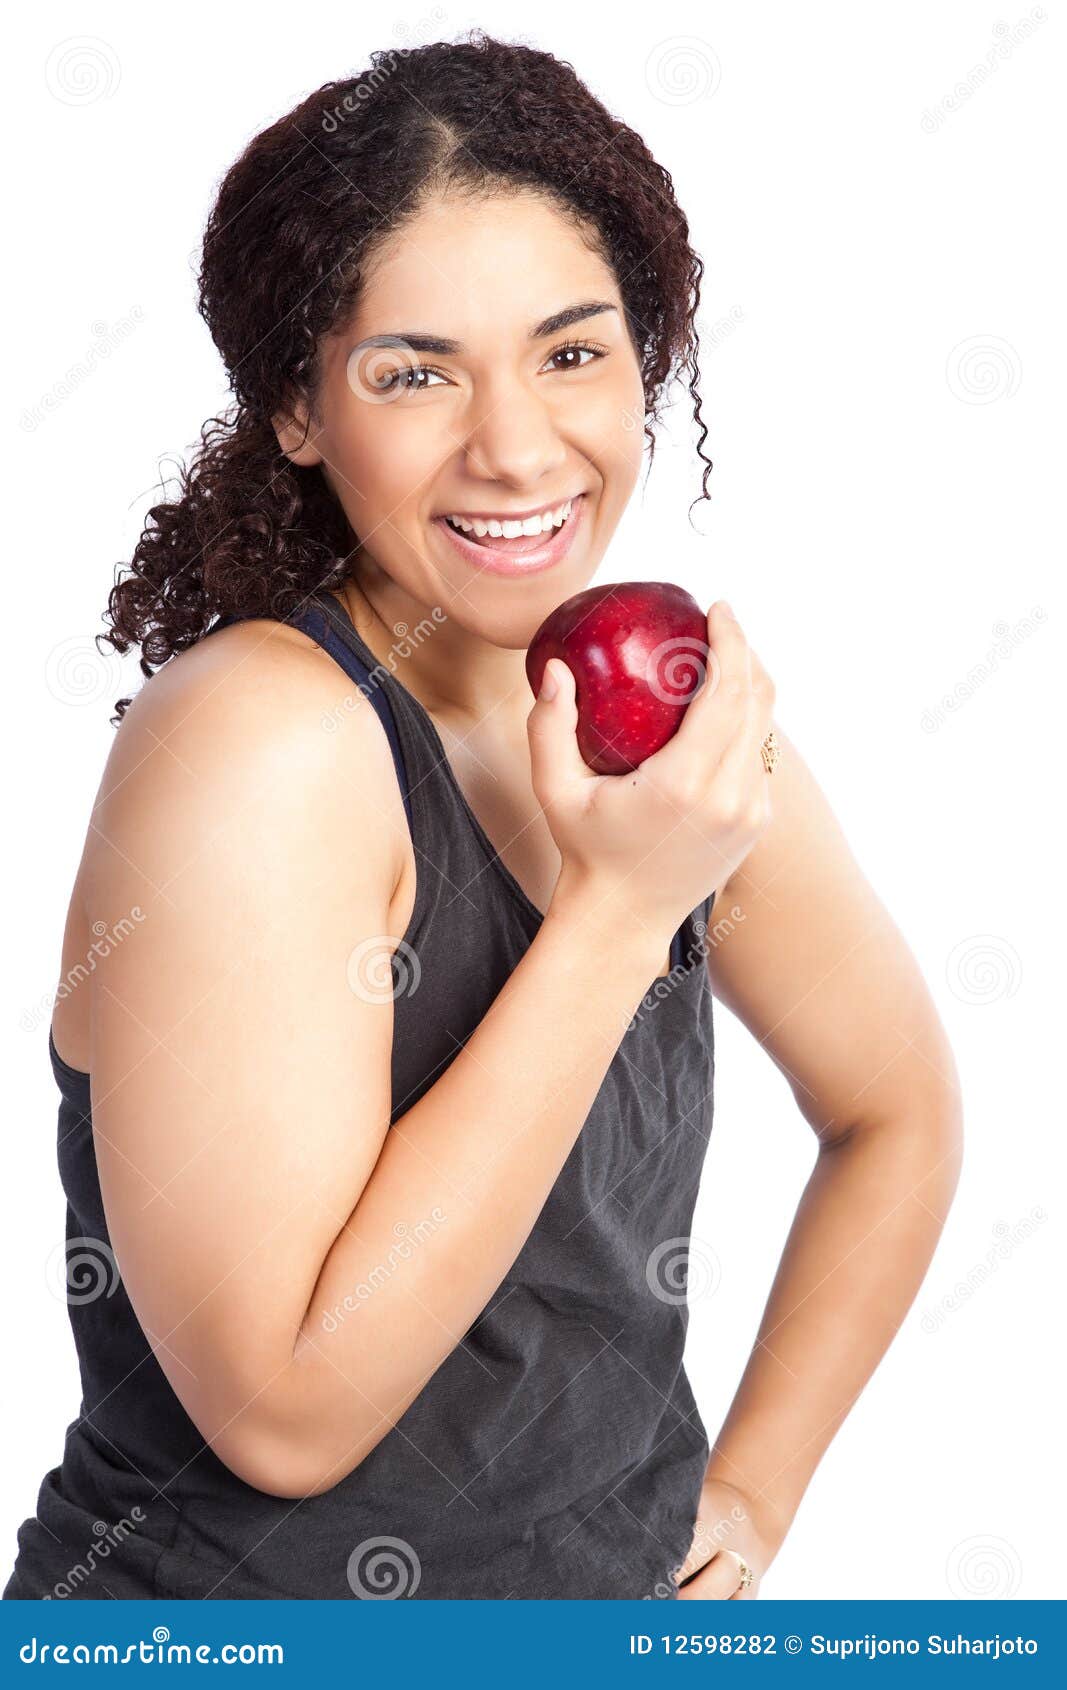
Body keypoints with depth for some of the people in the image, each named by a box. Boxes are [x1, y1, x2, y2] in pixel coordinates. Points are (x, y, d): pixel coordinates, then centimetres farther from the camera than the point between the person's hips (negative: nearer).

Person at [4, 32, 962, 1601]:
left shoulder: (675, 732, -3)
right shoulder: (256, 735, -21)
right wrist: (619, 912, -25)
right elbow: (287, 1409, -25)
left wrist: (749, 1497, 5)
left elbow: (898, 1115, 12)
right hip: (232, 1607, -5)